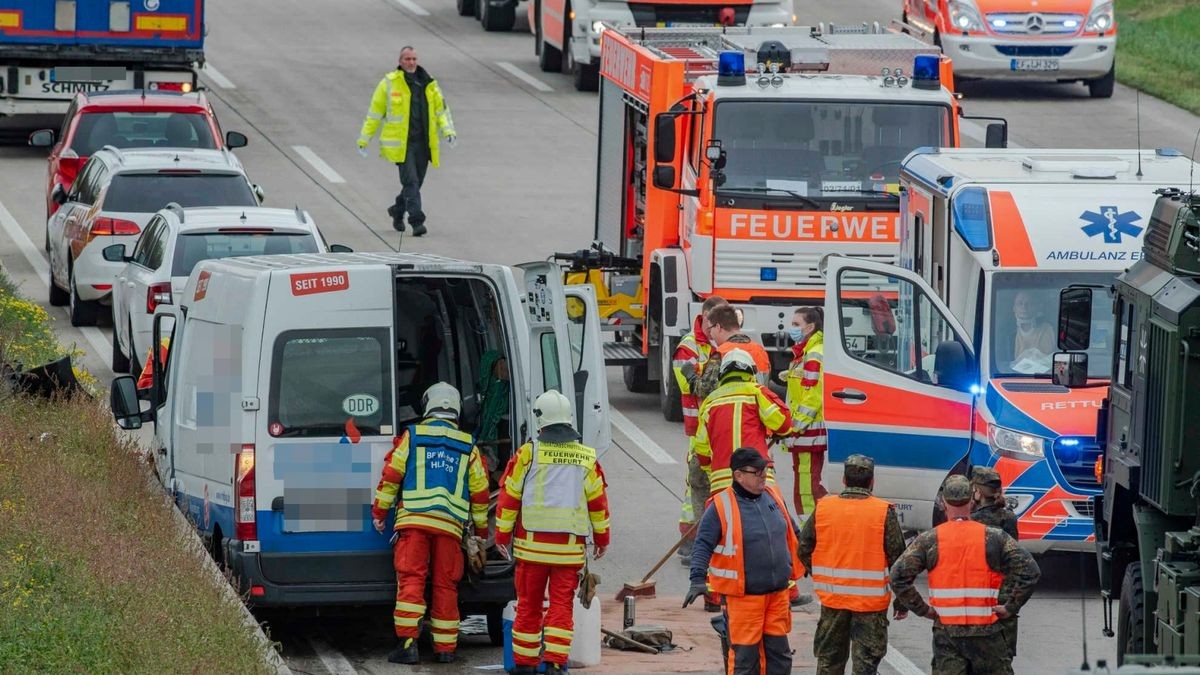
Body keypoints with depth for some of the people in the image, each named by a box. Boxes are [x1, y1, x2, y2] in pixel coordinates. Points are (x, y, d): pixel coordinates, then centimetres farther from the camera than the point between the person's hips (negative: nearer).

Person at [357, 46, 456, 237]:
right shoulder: (389, 83, -1)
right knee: (411, 182, -14)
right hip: (401, 143, -5)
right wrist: (364, 139, 4)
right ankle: (417, 221, -16)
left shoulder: (429, 84, 10)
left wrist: (448, 130, -1)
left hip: (423, 143, 5)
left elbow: (441, 109, 16)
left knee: (415, 183, 12)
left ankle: (397, 211, 34)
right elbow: (375, 113, 4)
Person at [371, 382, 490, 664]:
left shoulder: (412, 436, 6)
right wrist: (481, 530, 25)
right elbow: (479, 492, 15)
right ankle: (445, 648, 7)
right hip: (450, 524, 2)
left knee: (411, 580, -4)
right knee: (445, 585, 7)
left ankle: (407, 643, -14)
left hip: (414, 519, -2)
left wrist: (379, 512, 10)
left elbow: (391, 476, 2)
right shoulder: (467, 446, 12)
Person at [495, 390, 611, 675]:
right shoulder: (586, 458, 3)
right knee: (562, 604, 3)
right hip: (569, 546, 1)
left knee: (529, 605, 8)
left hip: (532, 544, -1)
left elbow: (509, 495, -1)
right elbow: (598, 501, 8)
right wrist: (601, 538, 20)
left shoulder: (528, 453, -5)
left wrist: (503, 534, 10)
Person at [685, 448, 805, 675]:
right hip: (743, 595, -6)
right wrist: (698, 579, -26)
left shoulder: (773, 496, 8)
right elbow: (703, 545, -14)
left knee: (779, 650, 11)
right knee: (745, 654, -1)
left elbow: (791, 534, 21)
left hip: (778, 592, 6)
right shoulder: (721, 507, -11)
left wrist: (798, 566, 28)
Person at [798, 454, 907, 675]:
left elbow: (804, 549, 6)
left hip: (832, 598, 3)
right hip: (871, 599, -3)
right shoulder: (884, 512, -9)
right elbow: (897, 558, -7)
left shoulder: (823, 508, 0)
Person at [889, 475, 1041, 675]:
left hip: (946, 630, 1)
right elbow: (1030, 571, -7)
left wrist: (921, 609, 2)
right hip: (985, 631, -1)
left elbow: (898, 576, -6)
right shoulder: (994, 538, -2)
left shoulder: (929, 540, -1)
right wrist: (1010, 608, 0)